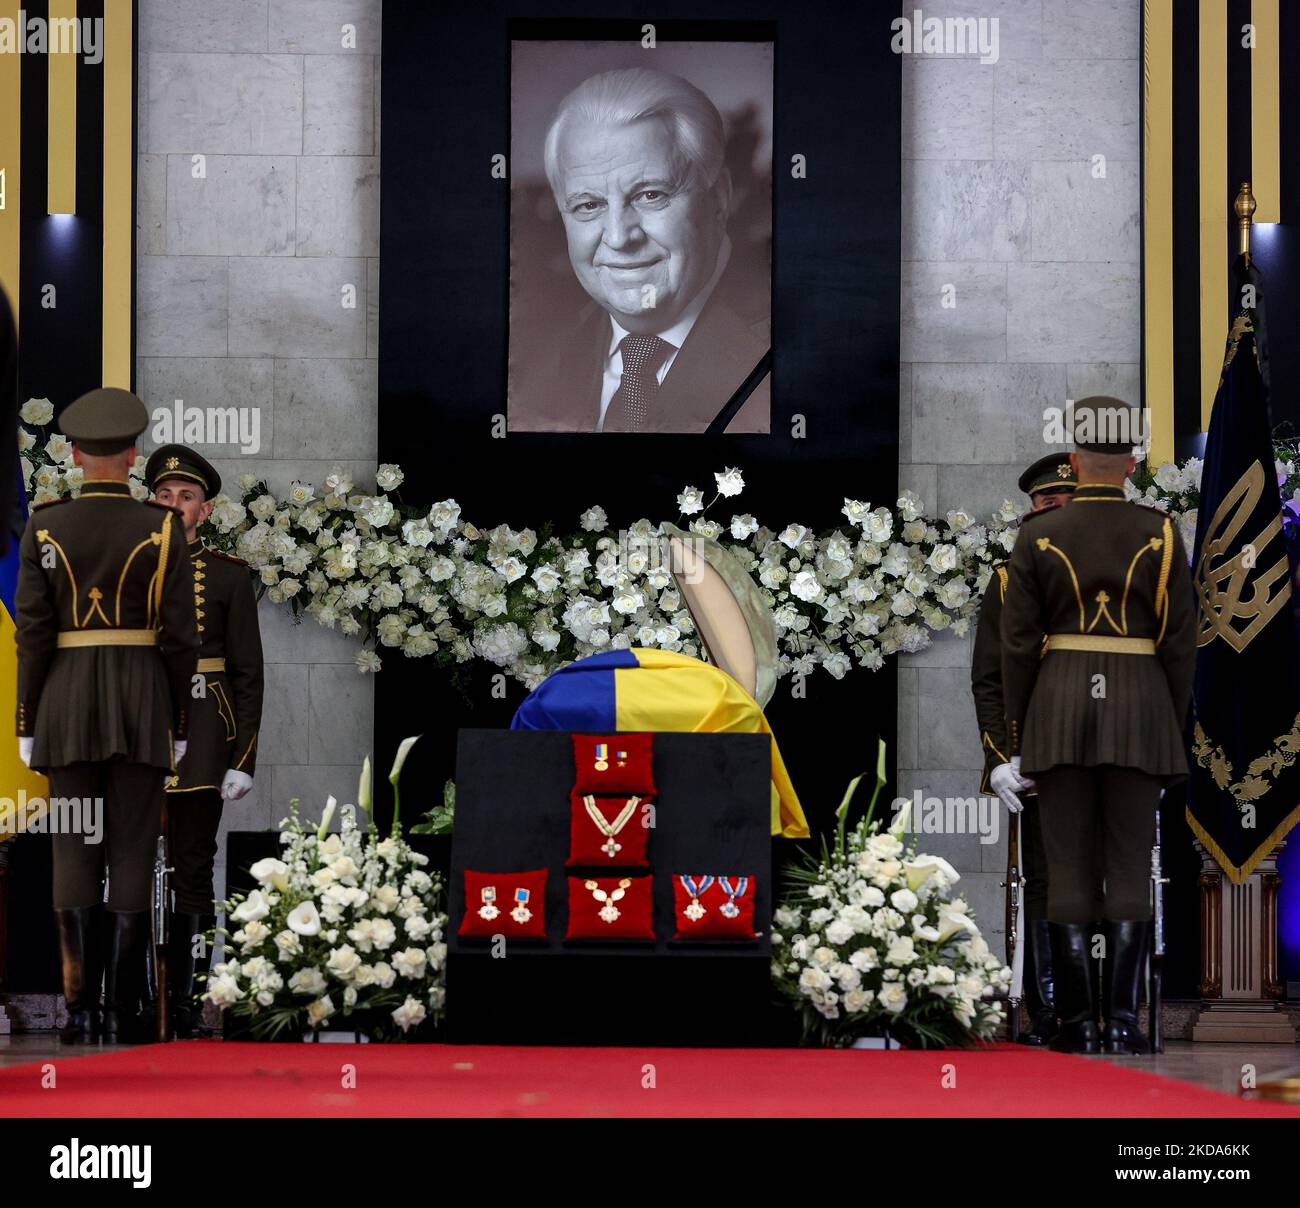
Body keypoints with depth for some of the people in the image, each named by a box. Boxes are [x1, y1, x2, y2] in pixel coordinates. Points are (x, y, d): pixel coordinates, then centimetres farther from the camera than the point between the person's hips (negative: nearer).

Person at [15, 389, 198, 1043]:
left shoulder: (44, 528, -2)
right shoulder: (163, 529, -3)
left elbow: (33, 633, -3)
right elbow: (179, 638, -4)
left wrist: (27, 728, 3)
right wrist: (177, 728, 5)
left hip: (68, 704, 1)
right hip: (143, 706, -1)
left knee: (75, 857, 5)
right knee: (131, 859, 1)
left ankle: (81, 1012, 0)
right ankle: (121, 1015, -2)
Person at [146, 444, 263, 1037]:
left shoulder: (228, 576, 5)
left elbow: (248, 675, 3)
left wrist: (243, 759, -4)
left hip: (201, 740, -2)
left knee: (191, 872, 0)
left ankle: (186, 1010, 4)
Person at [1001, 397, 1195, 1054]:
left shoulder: (1037, 536, -2)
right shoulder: (1160, 534, -2)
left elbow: (1018, 642, -2)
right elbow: (1179, 642, -2)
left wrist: (1018, 730, 5)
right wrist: (1173, 730, 7)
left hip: (1059, 707, 0)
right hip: (1138, 710, 0)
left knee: (1069, 871, 3)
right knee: (1130, 869, 3)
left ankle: (1077, 1023, 1)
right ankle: (1121, 1020, -1)